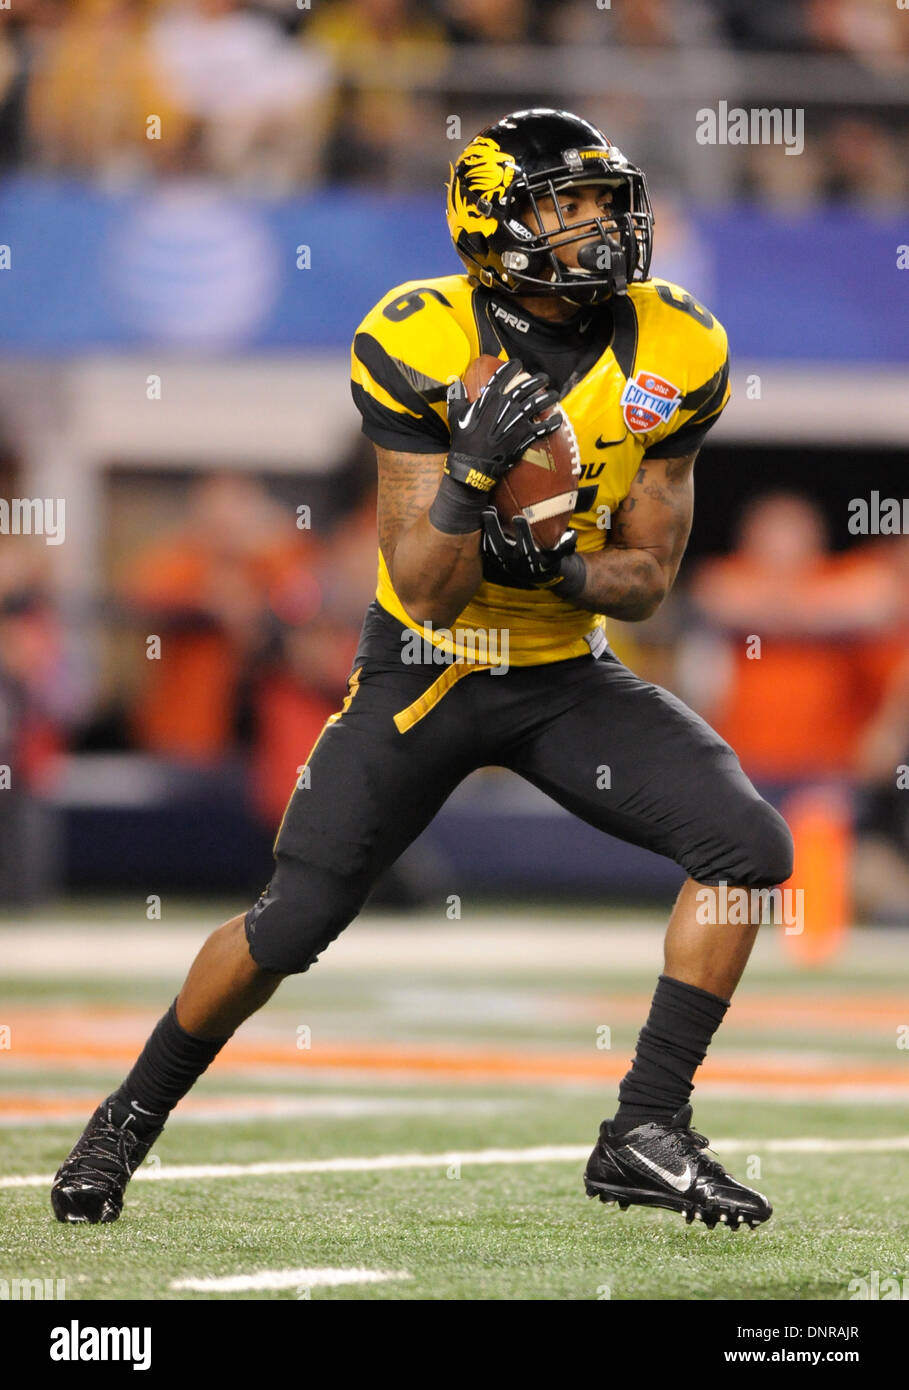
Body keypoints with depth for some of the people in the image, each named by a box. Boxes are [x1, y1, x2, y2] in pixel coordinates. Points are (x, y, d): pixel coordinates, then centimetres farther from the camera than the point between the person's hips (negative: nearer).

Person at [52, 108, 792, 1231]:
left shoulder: (671, 358, -10)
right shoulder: (423, 347, -19)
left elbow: (646, 578, -3)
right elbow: (428, 593, -20)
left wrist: (549, 565, -23)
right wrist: (474, 472, -37)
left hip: (567, 677, 3)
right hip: (425, 673, -3)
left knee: (750, 846, -15)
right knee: (294, 920, -7)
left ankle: (646, 1135, -7)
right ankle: (128, 1120, 18)